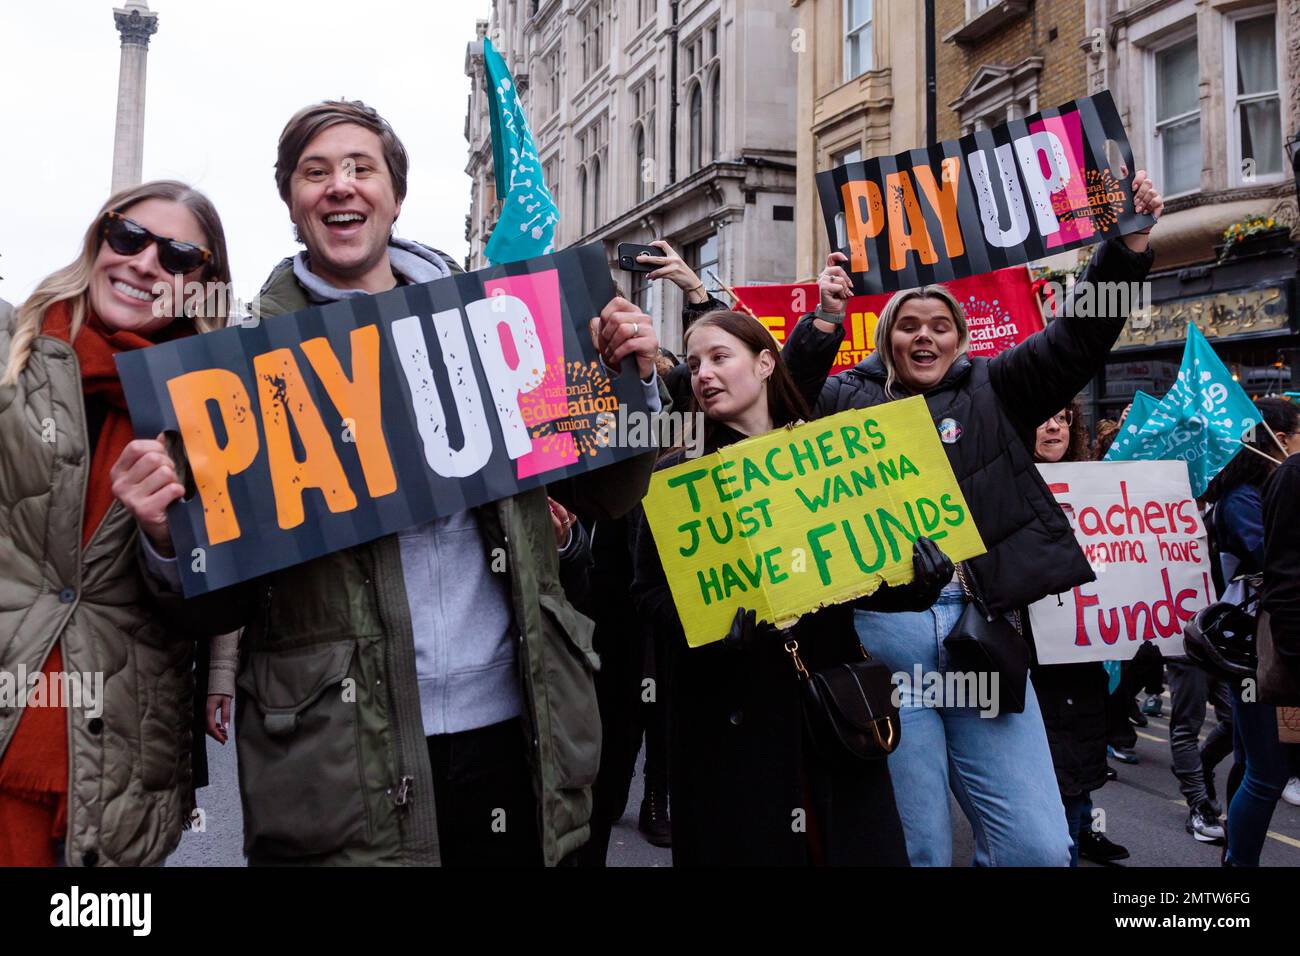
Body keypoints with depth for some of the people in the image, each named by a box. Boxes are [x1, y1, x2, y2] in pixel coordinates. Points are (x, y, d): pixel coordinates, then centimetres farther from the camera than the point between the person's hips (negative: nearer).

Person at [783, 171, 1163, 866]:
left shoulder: (993, 392, 15)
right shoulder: (852, 399, 10)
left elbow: (1079, 338, 7)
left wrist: (1130, 243, -3)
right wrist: (824, 321, -15)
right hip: (883, 631, -2)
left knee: (1039, 848, 1)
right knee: (916, 850, 7)